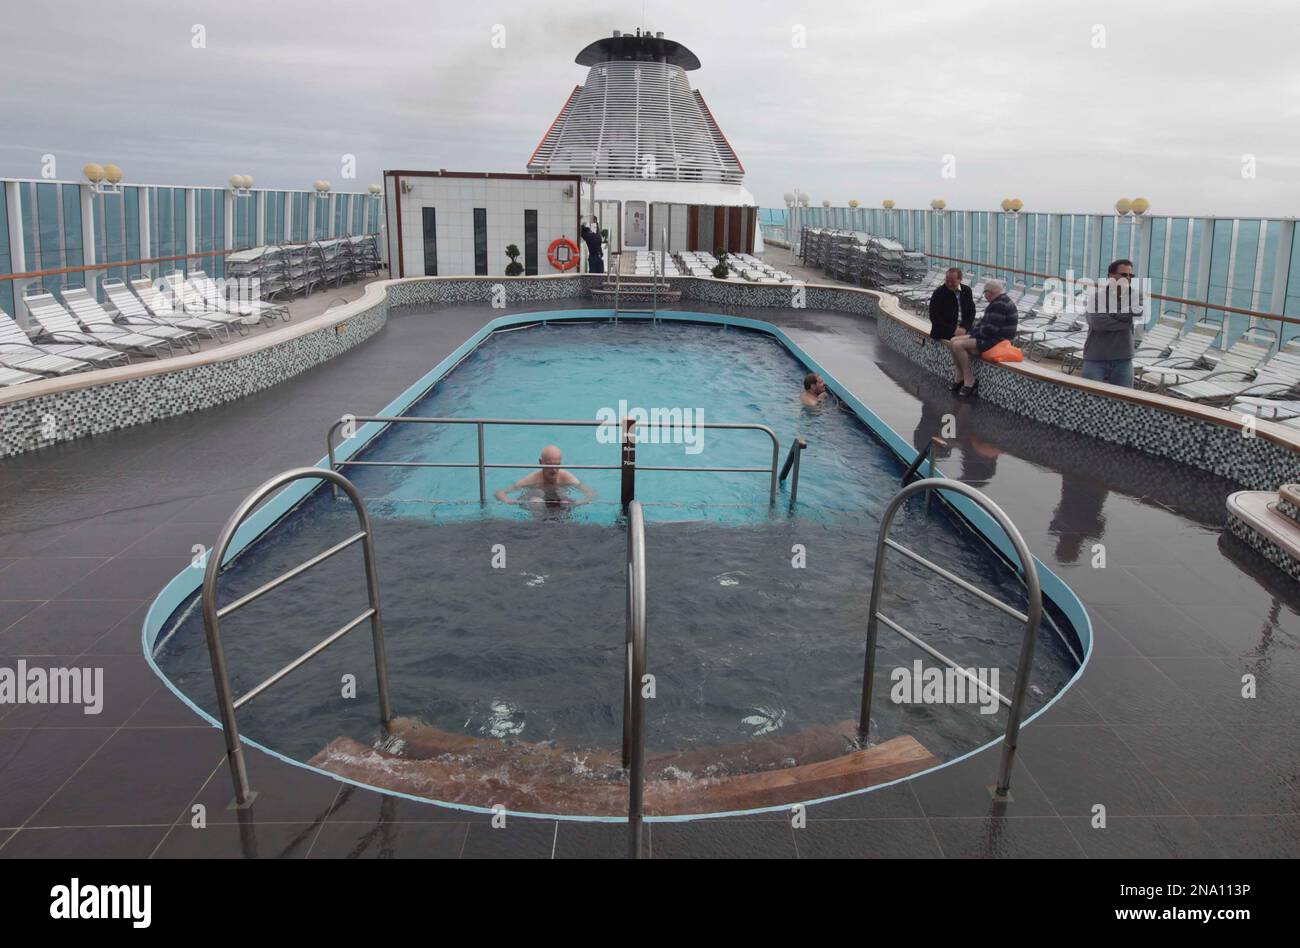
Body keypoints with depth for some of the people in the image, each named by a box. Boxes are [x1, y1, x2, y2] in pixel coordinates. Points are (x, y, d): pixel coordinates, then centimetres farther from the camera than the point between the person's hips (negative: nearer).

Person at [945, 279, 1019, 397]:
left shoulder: (1000, 305, -19)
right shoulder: (998, 302, 16)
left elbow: (991, 329, -24)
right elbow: (985, 322, 21)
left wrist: (975, 335, -10)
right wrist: (973, 333, 6)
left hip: (997, 341, -11)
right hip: (990, 337, 11)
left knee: (959, 346, -22)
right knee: (953, 341, 4)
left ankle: (969, 381, -14)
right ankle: (960, 378, 3)